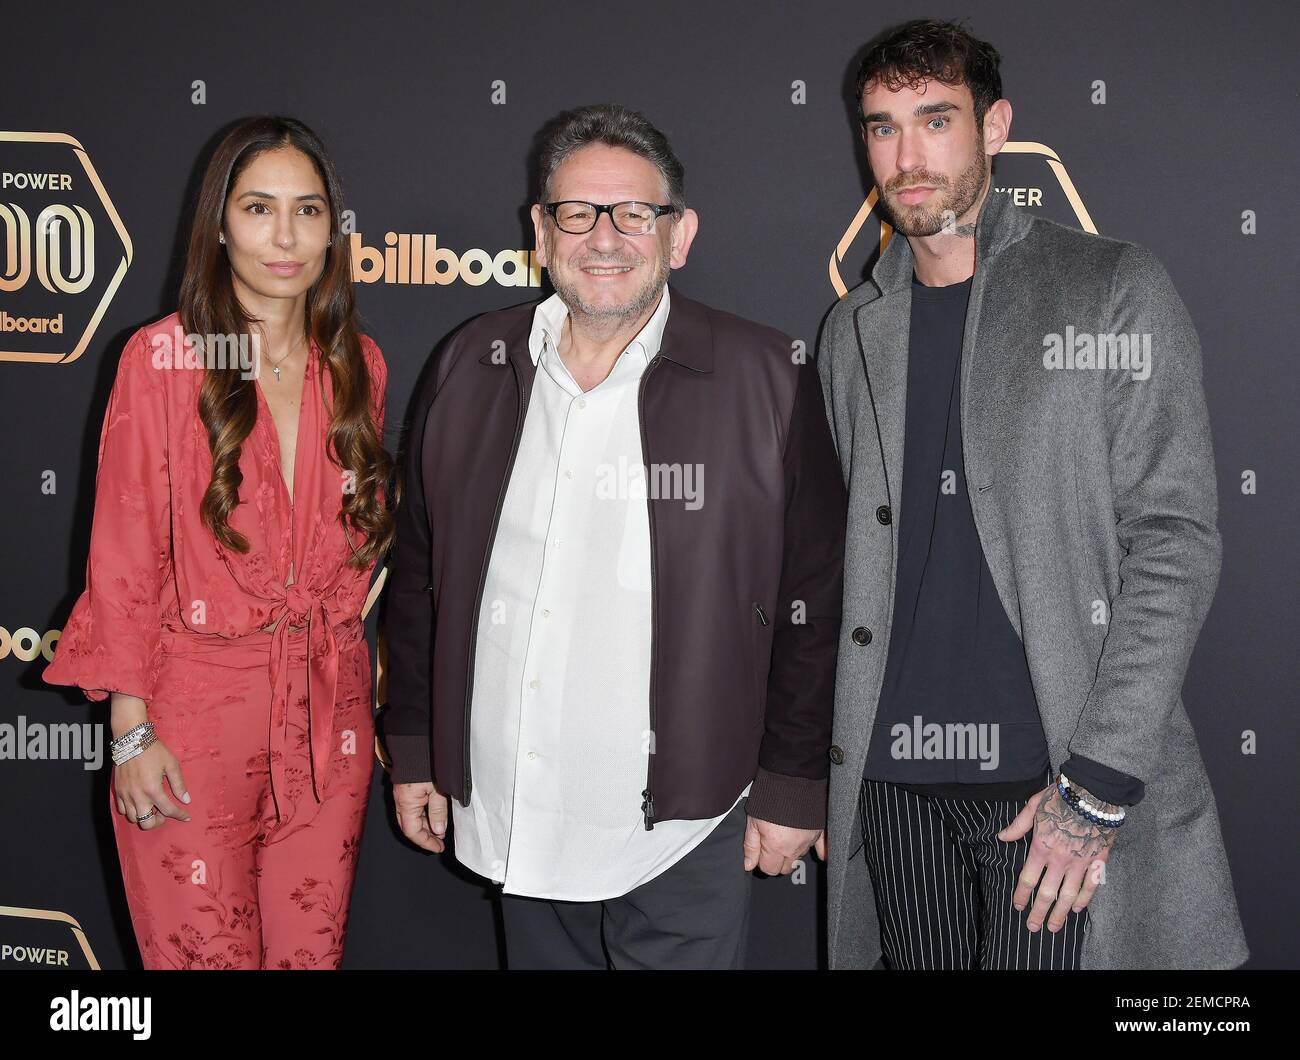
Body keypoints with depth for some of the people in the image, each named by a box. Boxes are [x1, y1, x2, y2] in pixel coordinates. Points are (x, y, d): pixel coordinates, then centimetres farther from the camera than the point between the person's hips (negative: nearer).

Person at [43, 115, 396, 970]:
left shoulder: (358, 364, 7)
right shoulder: (162, 357, -6)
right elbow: (123, 557, -6)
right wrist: (132, 731, -9)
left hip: (328, 714, 4)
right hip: (196, 714, -4)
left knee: (313, 950, 12)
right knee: (206, 953, 6)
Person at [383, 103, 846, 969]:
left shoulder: (765, 380, -7)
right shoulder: (474, 368, 3)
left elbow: (812, 607, -5)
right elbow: (420, 579, 10)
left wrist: (792, 790, -4)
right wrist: (414, 756, 10)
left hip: (678, 833, -3)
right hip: (513, 824, 4)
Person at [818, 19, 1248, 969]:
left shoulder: (1117, 291, -1)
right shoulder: (853, 329, 12)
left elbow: (1175, 543, -7)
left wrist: (1096, 786, -13)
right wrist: (829, 768, 8)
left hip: (1053, 778, -4)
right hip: (895, 784, 4)